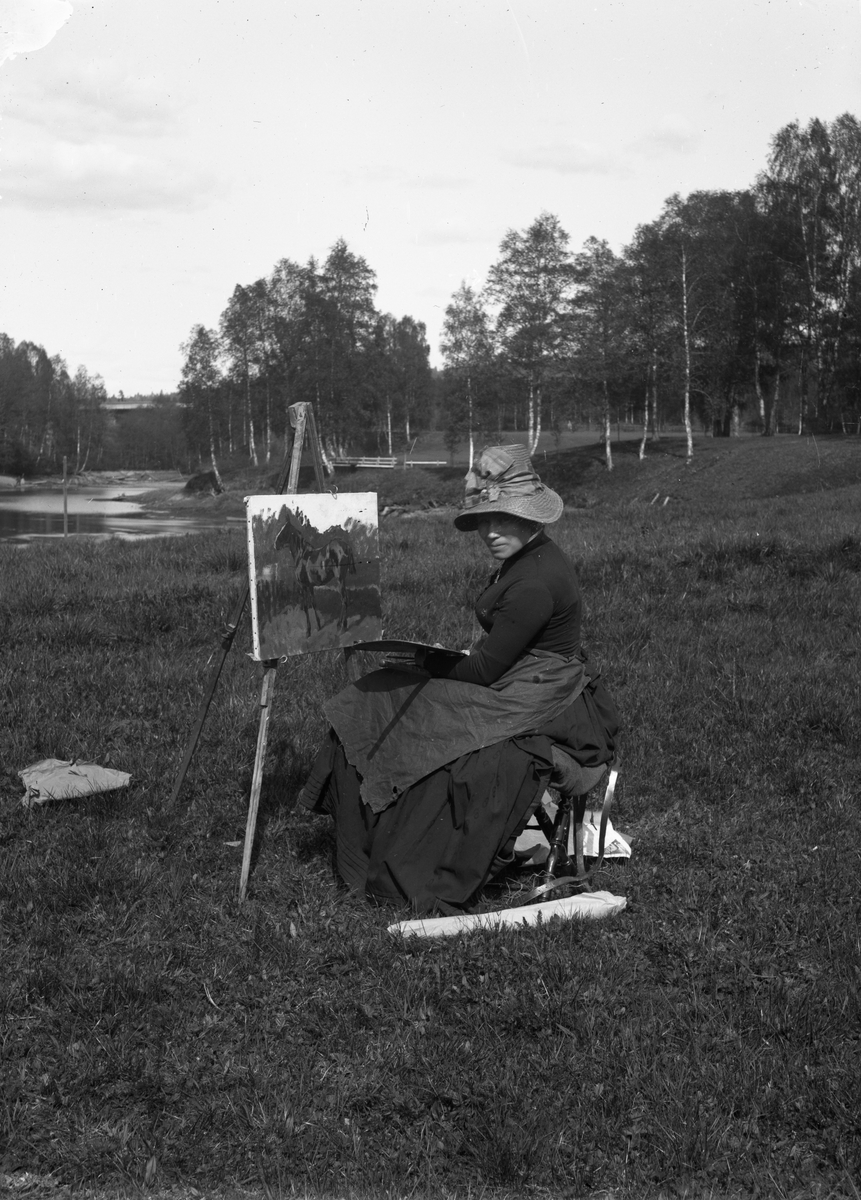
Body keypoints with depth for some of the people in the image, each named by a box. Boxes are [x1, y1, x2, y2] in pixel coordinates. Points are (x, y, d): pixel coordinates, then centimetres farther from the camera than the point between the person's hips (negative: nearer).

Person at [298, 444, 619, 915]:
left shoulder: (535, 582, -23)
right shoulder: (523, 560, 9)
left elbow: (484, 670, -19)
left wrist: (429, 660, -3)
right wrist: (441, 659, 3)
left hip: (545, 709, -10)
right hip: (517, 688, 10)